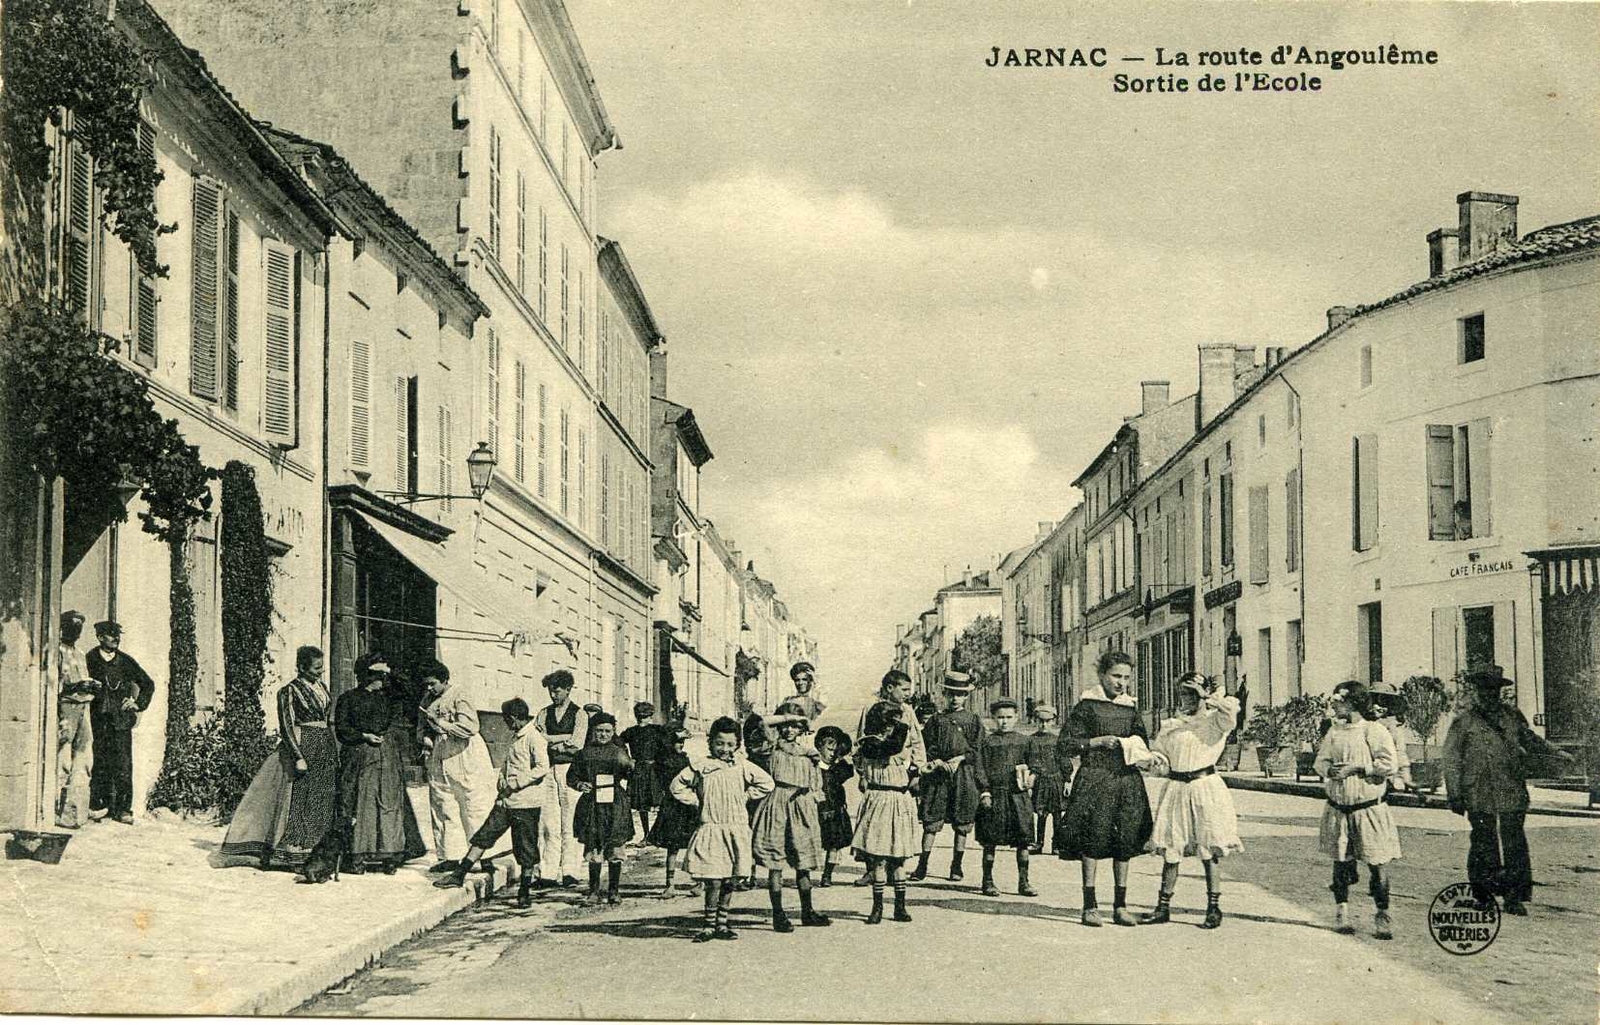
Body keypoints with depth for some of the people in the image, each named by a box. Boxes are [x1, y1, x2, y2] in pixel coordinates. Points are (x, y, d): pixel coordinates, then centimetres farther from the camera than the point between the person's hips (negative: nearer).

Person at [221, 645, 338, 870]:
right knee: (299, 799, -8)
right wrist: (298, 757, -19)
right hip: (304, 745, -7)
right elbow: (287, 727, -11)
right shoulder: (290, 691, -7)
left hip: (327, 747, 7)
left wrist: (336, 755, 16)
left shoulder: (322, 687, 14)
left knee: (325, 802, 5)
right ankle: (293, 853, -3)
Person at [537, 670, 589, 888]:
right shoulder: (544, 714, 16)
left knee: (570, 825, -5)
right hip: (548, 770, 3)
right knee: (548, 824, -2)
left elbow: (577, 745, -7)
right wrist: (564, 739, -6)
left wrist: (551, 743, 1)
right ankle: (549, 872, 0)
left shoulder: (579, 714, 5)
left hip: (570, 770, -3)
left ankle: (570, 872, -3)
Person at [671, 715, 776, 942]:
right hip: (710, 829, -2)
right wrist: (697, 801, 1)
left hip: (736, 829, 2)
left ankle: (722, 924, 16)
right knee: (714, 881, -7)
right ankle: (710, 925, 3)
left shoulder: (742, 766, 5)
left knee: (729, 881, 7)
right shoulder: (701, 766, 1)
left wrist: (745, 797, 4)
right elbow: (676, 786, 8)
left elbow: (767, 784, 9)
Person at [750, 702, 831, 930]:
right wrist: (783, 717, -6)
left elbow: (817, 784, 18)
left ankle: (807, 911, 19)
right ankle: (778, 914, 0)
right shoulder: (772, 749, 2)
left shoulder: (808, 754, 13)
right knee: (775, 863, -4)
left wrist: (812, 794, 1)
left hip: (802, 808, 4)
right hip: (776, 806, -4)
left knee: (804, 862, 8)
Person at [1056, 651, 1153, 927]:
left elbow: (1143, 746, 22)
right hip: (1095, 779, -5)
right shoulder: (1087, 706, 0)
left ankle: (1120, 905, 12)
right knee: (1094, 837, -9)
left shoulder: (1130, 709, 14)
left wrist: (1135, 746, -1)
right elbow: (1064, 746, -3)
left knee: (1126, 841, 3)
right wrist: (1097, 742, -11)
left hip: (1128, 781, 5)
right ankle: (1090, 905, -2)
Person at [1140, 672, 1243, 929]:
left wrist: (1206, 695, -11)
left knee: (1208, 851, -3)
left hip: (1206, 786, -4)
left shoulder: (1215, 721, 1)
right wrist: (1157, 760, -4)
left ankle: (1214, 908, 5)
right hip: (1176, 789, 4)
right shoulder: (1171, 725, 14)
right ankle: (1163, 907, 10)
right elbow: (1158, 755, 18)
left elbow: (1231, 709, -21)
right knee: (1169, 850, 3)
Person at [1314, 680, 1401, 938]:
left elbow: (1388, 764, -13)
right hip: (1338, 809, 4)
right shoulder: (1333, 732, 12)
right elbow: (1320, 761, 12)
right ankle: (1341, 911, 18)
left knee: (1376, 863, -3)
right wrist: (1330, 769, -10)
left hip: (1369, 808, -4)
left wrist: (1355, 768, -16)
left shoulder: (1375, 731, -5)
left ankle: (1382, 915, 5)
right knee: (1340, 861, 7)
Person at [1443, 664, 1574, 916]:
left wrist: (1559, 756, 7)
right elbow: (1451, 760, 1)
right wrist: (1455, 795, -3)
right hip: (1479, 796, -3)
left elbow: (1533, 742, 22)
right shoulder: (1463, 721, 2)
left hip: (1512, 794, 3)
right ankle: (1483, 896, 12)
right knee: (1483, 845, 1)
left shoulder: (1513, 717, 13)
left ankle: (1514, 897, 4)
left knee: (1515, 845, -1)